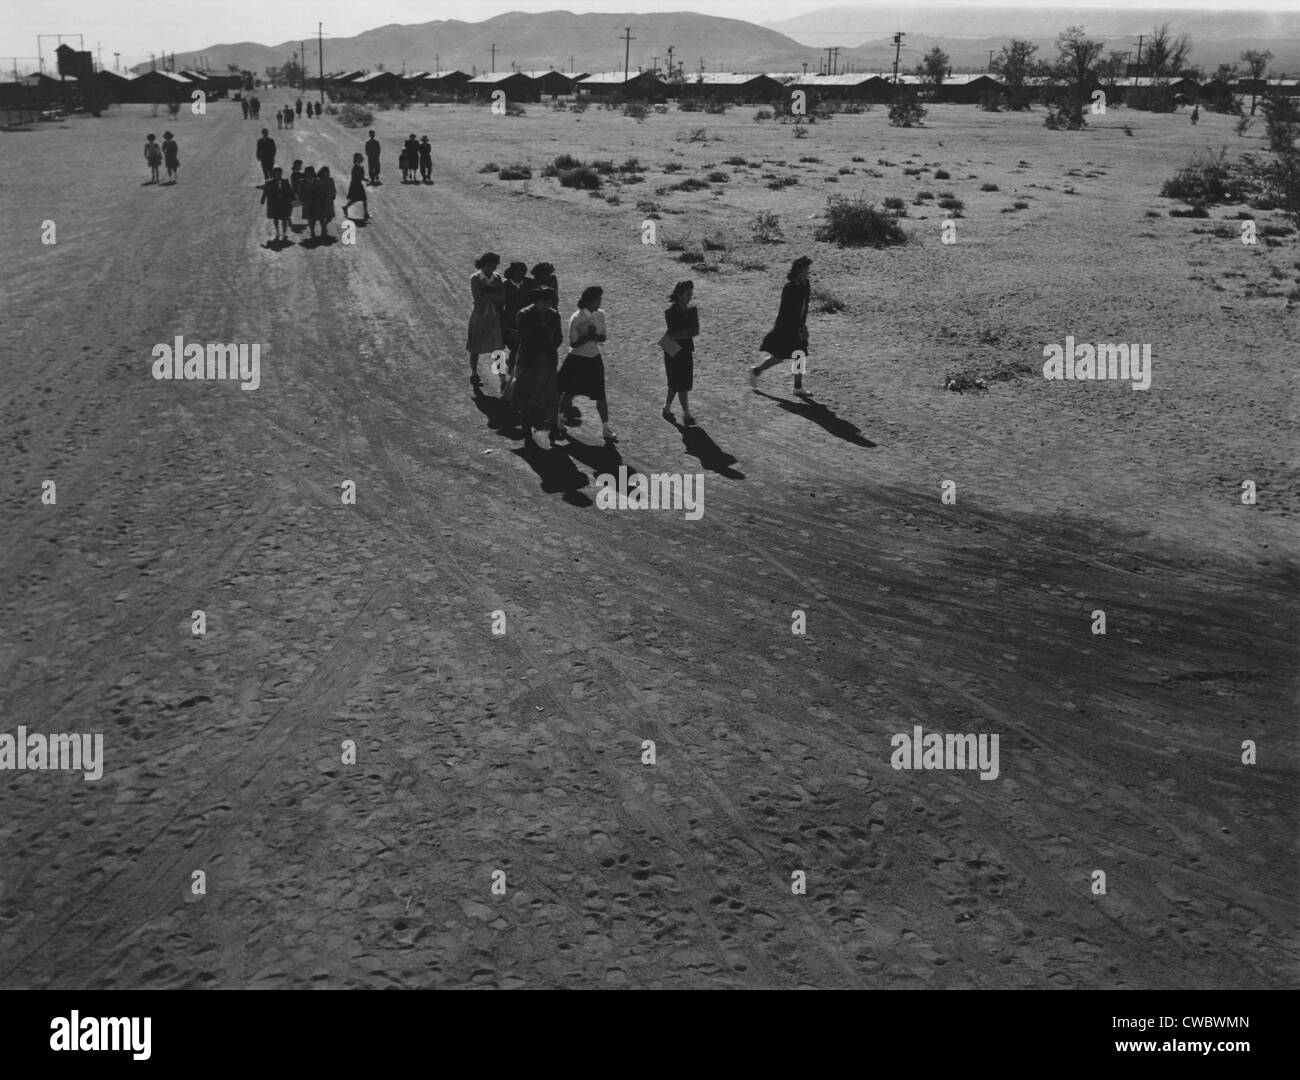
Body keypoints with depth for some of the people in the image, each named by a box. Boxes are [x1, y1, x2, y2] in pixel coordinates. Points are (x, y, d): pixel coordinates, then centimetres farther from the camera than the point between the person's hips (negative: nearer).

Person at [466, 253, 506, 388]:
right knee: (475, 348, 9)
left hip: (495, 316, 3)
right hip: (480, 315, -3)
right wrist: (494, 298, -12)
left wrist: (487, 295, -15)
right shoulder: (475, 278, -9)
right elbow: (478, 298, -17)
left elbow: (503, 297, -5)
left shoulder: (497, 277, 3)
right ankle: (474, 375, 25)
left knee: (498, 349, -1)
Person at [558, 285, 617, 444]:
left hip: (594, 359, 4)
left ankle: (606, 428, 12)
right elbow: (573, 343, -15)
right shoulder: (576, 318, -17)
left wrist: (594, 336, -18)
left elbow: (603, 338, 4)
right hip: (577, 360, -4)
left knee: (600, 396, 2)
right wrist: (588, 337, -28)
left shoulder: (600, 315, -2)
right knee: (569, 393, 9)